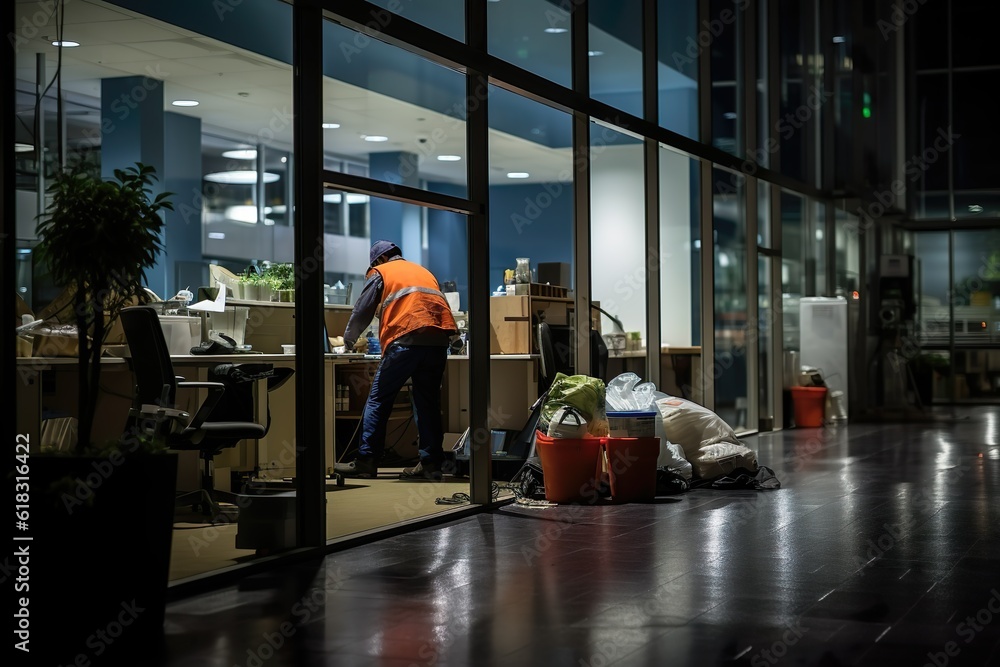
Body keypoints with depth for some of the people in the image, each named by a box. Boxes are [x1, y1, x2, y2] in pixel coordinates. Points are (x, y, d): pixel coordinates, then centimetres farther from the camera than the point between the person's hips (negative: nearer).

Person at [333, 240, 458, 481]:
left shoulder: (380, 272, 16)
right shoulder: (424, 272, 32)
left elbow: (362, 311, 13)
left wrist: (348, 341, 28)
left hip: (406, 338, -5)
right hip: (438, 341, 5)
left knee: (378, 400, 1)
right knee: (427, 402, 9)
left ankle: (366, 462, -2)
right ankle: (430, 463, 5)